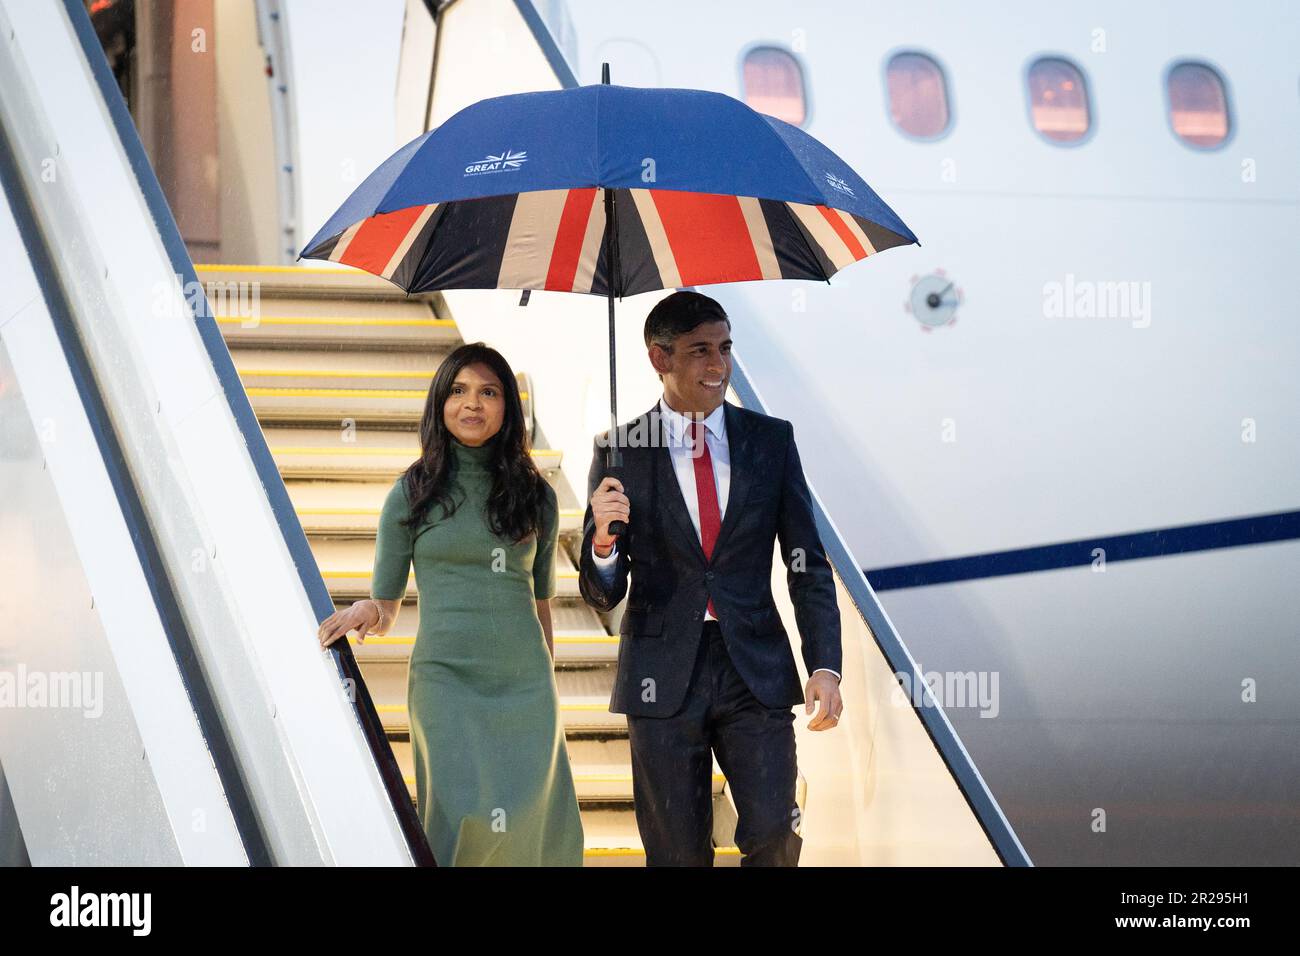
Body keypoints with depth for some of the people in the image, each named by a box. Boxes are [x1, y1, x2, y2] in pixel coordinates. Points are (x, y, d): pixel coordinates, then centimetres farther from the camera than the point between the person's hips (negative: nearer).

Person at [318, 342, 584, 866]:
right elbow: (385, 609, 7)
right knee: (464, 821, -17)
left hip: (526, 683, 2)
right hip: (446, 679, -2)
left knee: (527, 827, -4)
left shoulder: (535, 494, 10)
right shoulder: (413, 493, 4)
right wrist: (366, 614, -16)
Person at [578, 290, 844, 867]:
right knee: (677, 852, 5)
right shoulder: (620, 452, 0)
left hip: (756, 671, 1)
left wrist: (825, 666, -5)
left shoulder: (771, 440, 5)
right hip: (664, 680, -1)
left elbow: (808, 564, 7)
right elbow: (602, 594, 2)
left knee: (773, 837, -9)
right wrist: (604, 538, -21)